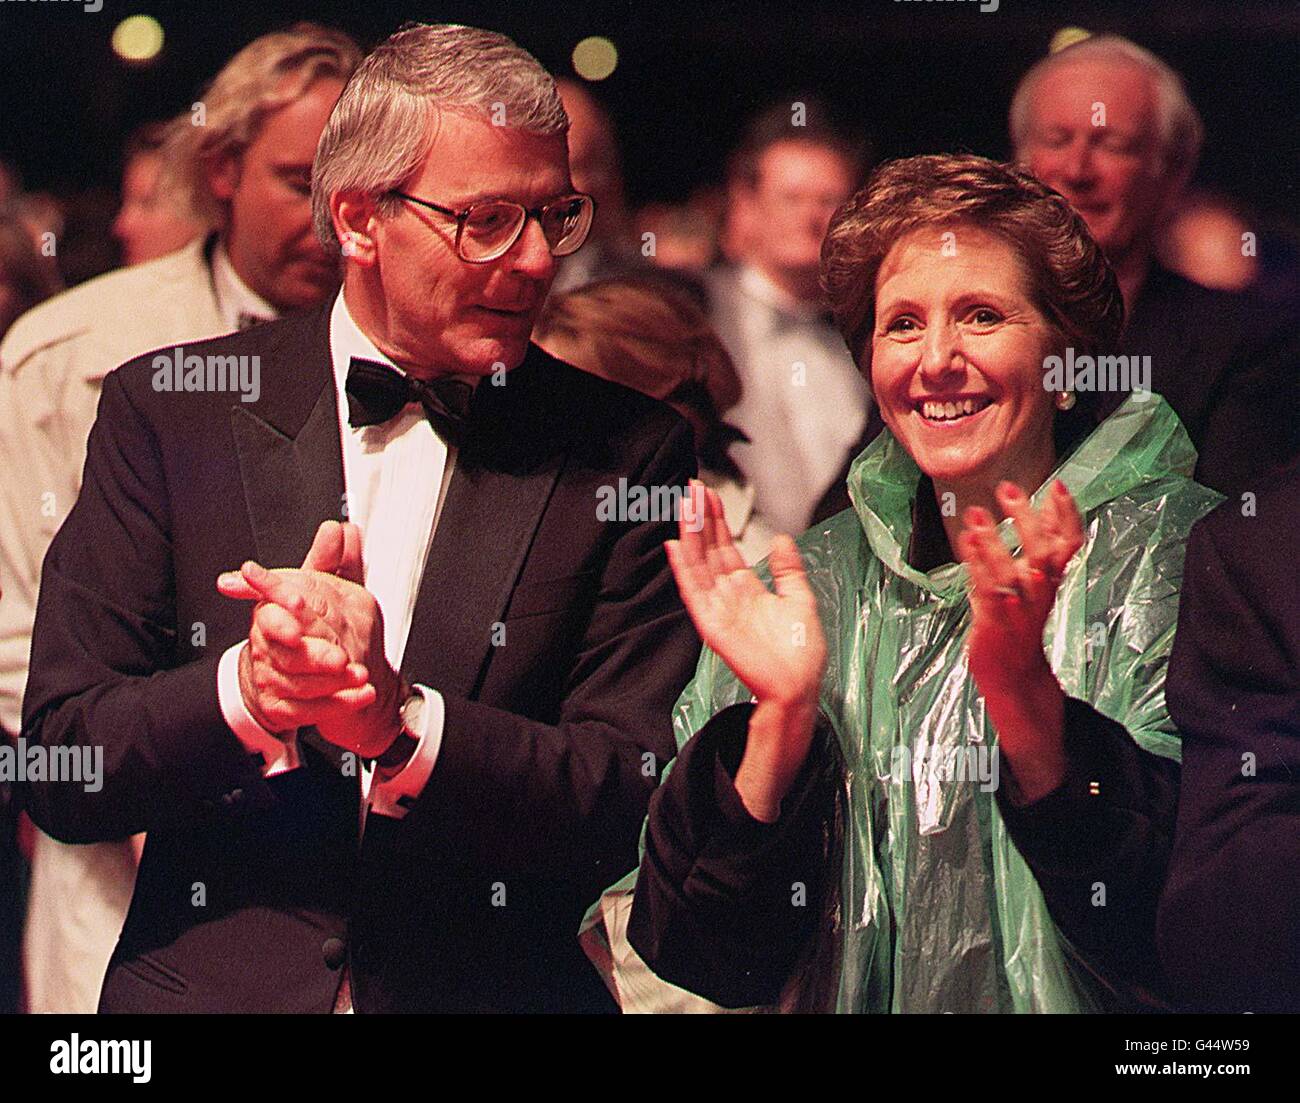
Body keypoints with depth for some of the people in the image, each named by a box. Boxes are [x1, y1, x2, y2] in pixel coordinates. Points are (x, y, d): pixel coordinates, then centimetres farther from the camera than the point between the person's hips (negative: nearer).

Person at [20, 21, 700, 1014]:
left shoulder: (630, 452, 4)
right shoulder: (169, 412, 4)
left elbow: (632, 803, -1)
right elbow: (59, 774, 1)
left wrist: (399, 720, -17)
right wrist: (246, 691, -17)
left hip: (494, 991, -1)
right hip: (211, 987, 1)